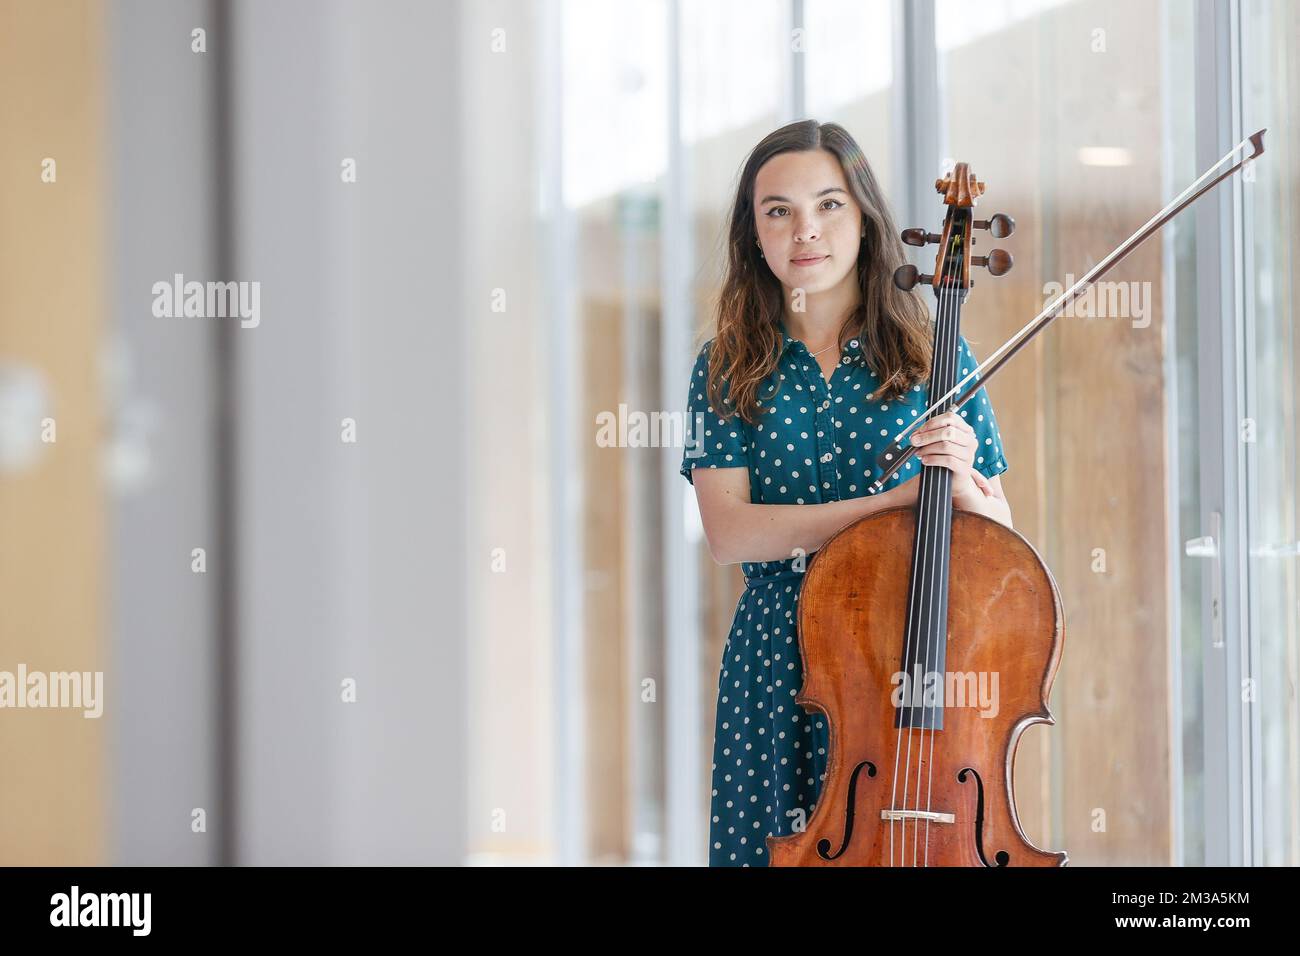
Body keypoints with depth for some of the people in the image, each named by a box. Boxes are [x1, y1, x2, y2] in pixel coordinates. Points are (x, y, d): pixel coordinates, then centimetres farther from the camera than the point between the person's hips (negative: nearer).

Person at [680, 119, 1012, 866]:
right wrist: (894, 500, -18)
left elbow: (1000, 536, 4)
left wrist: (963, 486, -19)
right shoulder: (730, 368, 2)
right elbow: (730, 533, -11)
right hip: (778, 664, 0)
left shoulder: (932, 354, 2)